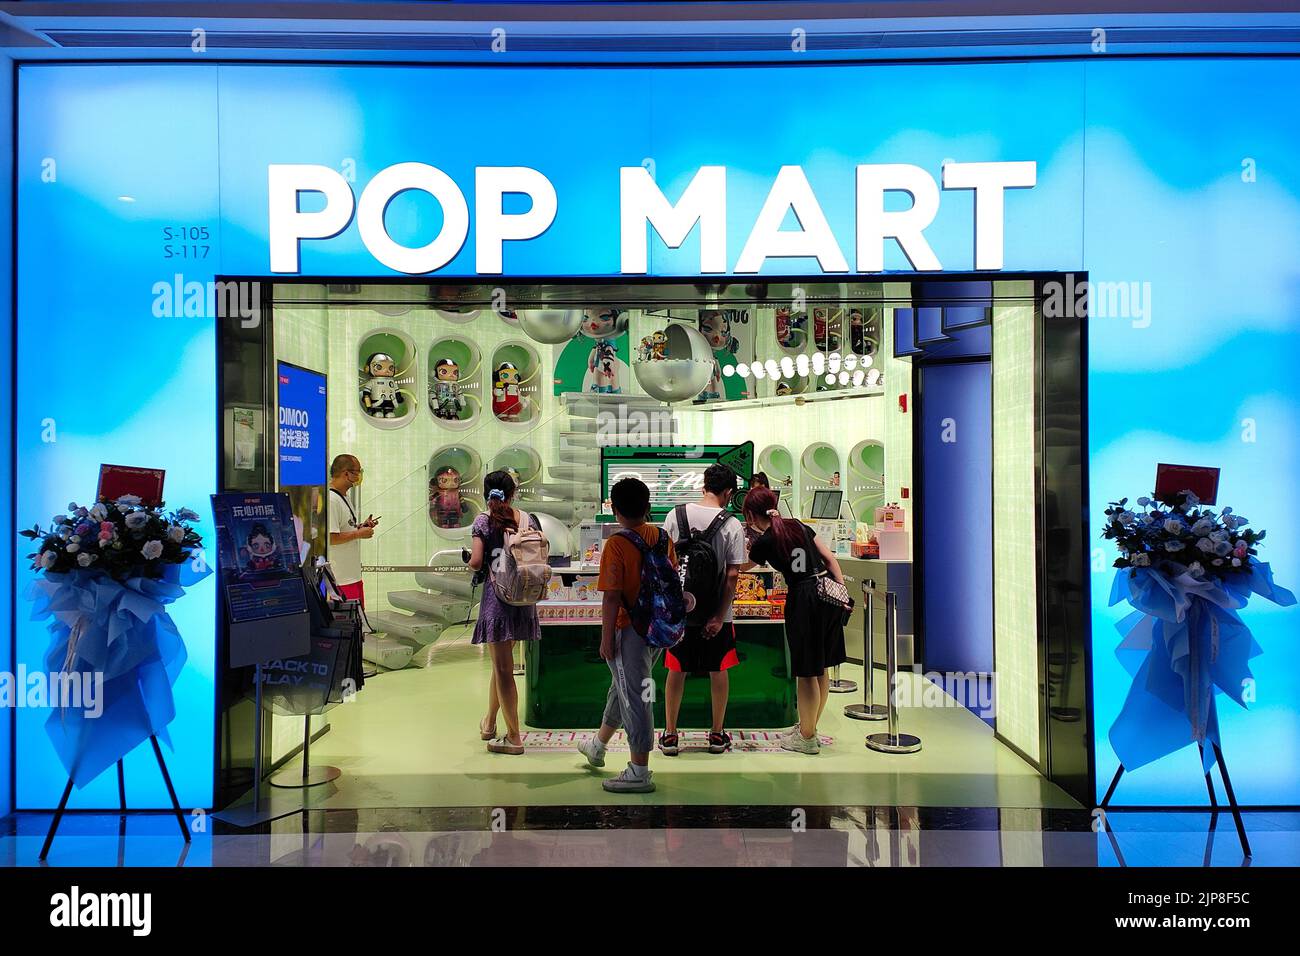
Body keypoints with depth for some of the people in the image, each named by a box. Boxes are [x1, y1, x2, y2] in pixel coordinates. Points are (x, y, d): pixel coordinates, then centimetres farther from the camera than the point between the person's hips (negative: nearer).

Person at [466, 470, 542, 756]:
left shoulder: (483, 521, -6)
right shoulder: (527, 519, 5)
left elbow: (476, 562, -13)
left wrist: (468, 561, 8)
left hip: (497, 594, -5)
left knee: (503, 667, 1)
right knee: (502, 662, 21)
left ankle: (514, 737, 4)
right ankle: (489, 722, 36)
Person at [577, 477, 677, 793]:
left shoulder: (616, 544, -17)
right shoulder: (663, 537, 3)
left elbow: (611, 596, -18)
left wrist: (606, 637, -11)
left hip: (630, 630, -7)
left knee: (634, 696, 0)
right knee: (623, 686, 23)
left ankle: (640, 772, 6)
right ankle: (597, 746, 41)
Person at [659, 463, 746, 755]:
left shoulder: (676, 515, -3)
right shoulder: (732, 526, -9)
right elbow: (732, 576, -12)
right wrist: (720, 617, -9)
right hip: (715, 612, -2)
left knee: (677, 670, 13)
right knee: (718, 670, 13)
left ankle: (670, 735, 18)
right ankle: (717, 735, 22)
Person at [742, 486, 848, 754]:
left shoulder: (764, 543, -4)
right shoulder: (799, 525, 12)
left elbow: (743, 568, 14)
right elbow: (830, 558, 9)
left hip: (803, 599, -7)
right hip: (830, 591, 7)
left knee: (806, 672, 4)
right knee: (820, 667, 16)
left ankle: (807, 738, 15)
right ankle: (809, 727, 30)